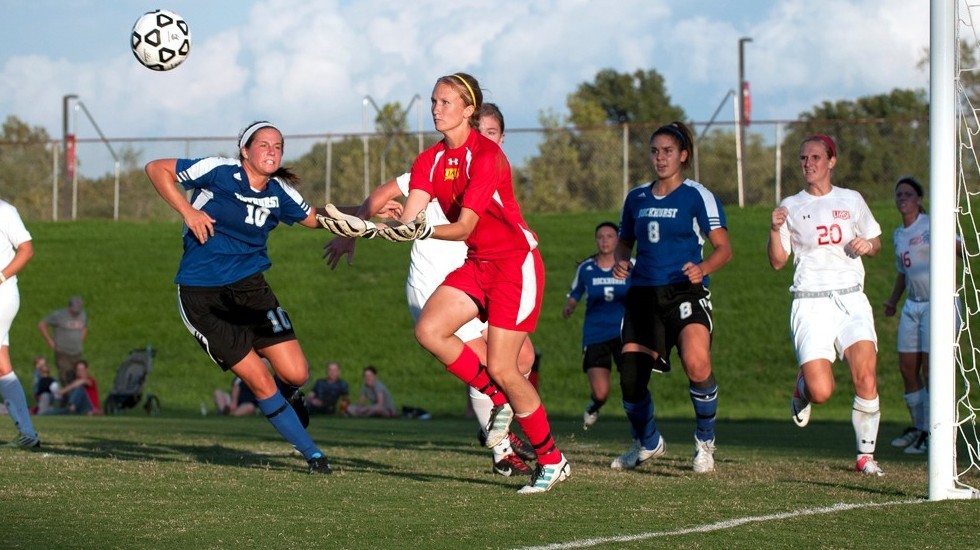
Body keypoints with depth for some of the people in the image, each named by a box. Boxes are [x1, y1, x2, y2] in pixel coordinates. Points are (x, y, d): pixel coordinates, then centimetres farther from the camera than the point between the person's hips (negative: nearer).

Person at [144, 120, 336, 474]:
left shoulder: (279, 193, 1)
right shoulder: (220, 172, -12)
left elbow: (314, 218, 17)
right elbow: (156, 169, -7)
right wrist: (187, 210, -17)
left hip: (249, 285, 4)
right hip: (201, 296, -4)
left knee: (295, 374, -9)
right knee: (260, 382, -8)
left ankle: (287, 393, 31)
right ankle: (312, 454, 7)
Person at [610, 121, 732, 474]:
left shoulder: (697, 196, -1)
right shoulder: (636, 198, 14)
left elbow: (723, 248, -4)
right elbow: (624, 242, 26)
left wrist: (703, 267, -24)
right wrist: (620, 263, 2)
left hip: (685, 291, -5)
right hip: (643, 294, 5)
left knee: (696, 363, -29)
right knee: (630, 377, -1)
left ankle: (705, 442, -7)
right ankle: (647, 443, 28)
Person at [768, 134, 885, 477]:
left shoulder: (851, 201, 11)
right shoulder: (790, 207, 8)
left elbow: (875, 243, 22)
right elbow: (777, 262, 6)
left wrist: (867, 245, -1)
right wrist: (775, 230, -11)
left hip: (851, 299, 1)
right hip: (810, 304, -1)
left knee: (865, 378, -19)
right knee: (821, 392, -15)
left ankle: (866, 456, -3)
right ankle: (802, 388, 24)